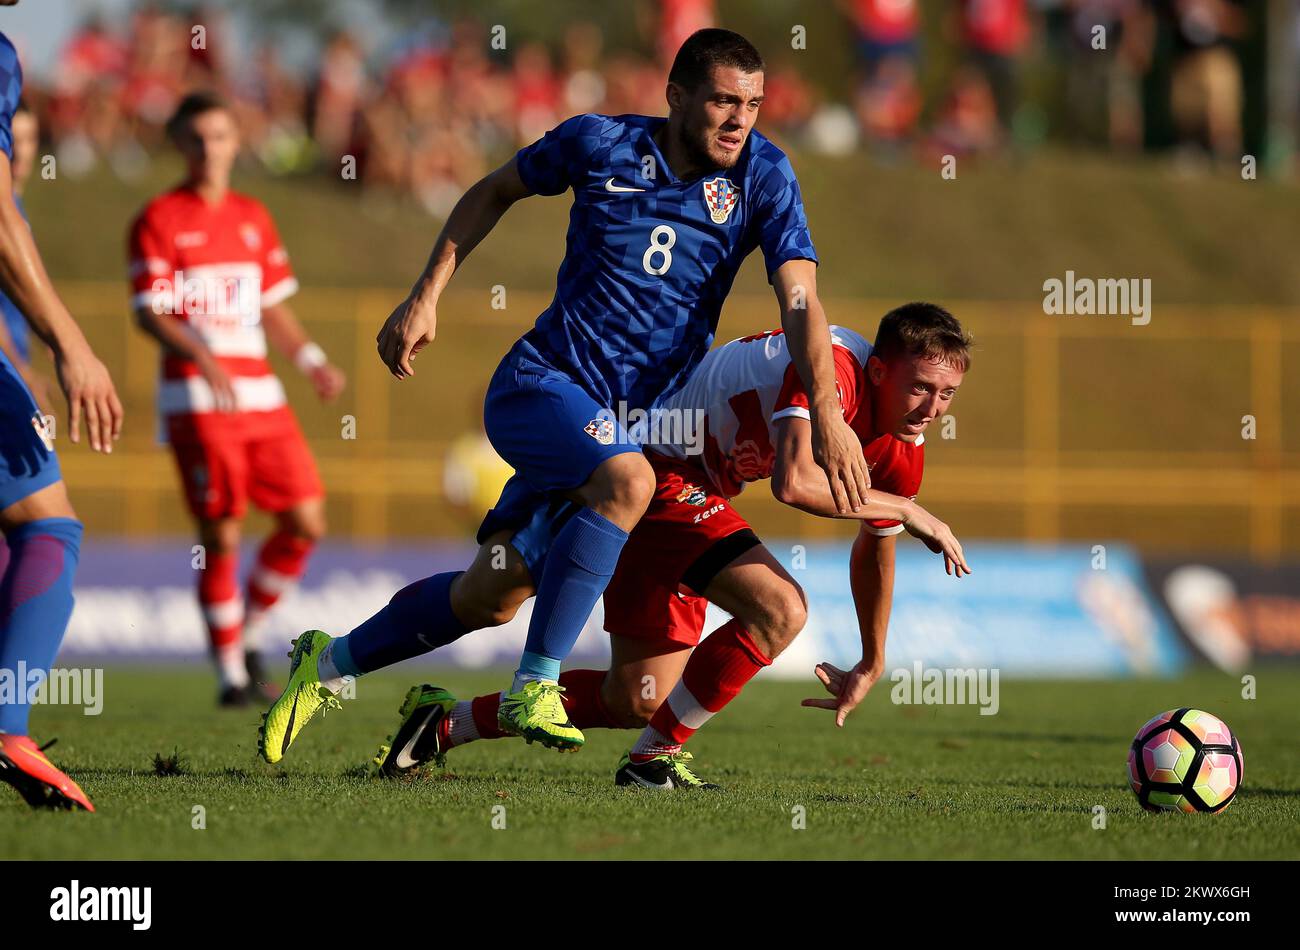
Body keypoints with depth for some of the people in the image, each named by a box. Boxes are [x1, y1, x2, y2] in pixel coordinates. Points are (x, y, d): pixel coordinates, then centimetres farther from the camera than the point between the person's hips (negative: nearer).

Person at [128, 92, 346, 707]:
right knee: (220, 536, -7)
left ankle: (249, 632, 19)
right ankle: (230, 671, 3)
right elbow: (149, 312, -9)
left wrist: (309, 359, 7)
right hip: (197, 399, -6)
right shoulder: (159, 219, -1)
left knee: (305, 522, 0)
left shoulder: (253, 218, 17)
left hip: (259, 393, 6)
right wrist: (201, 355, -25)